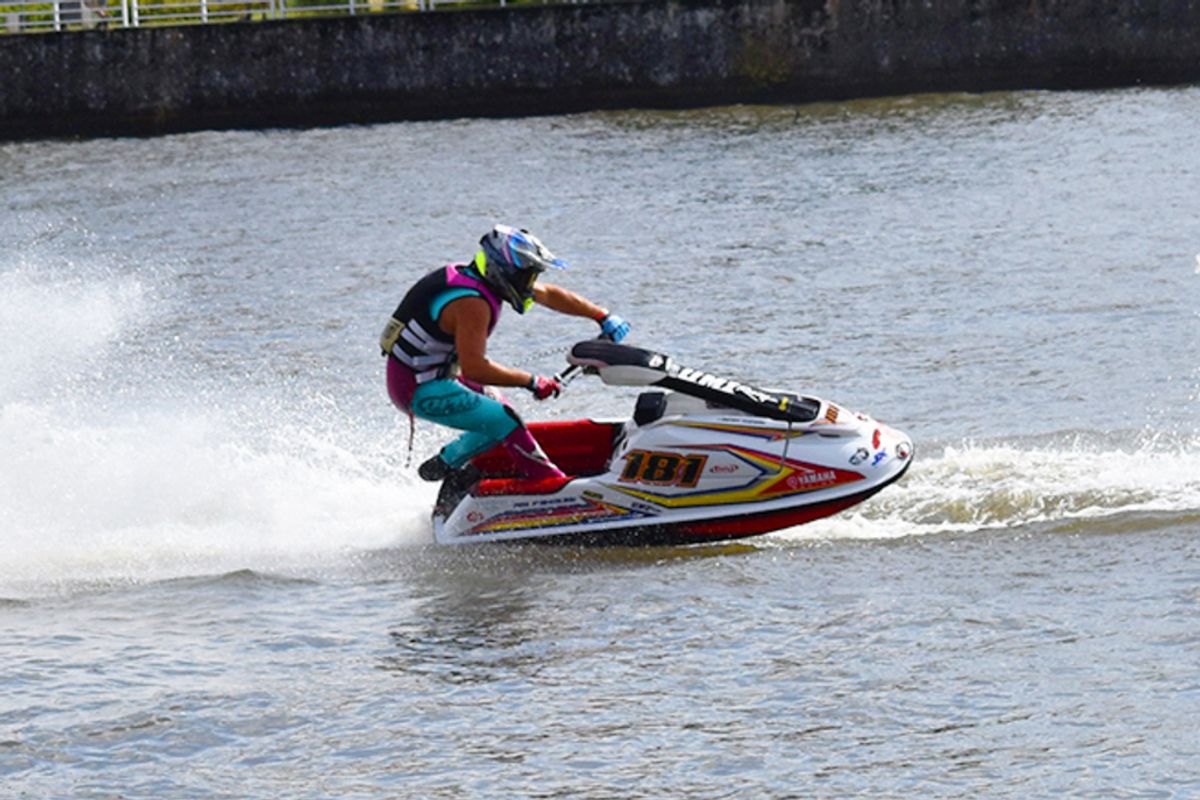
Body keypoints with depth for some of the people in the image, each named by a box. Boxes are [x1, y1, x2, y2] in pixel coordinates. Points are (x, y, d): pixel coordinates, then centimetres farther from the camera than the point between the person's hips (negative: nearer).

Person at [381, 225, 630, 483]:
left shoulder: (484, 279, 2)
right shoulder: (471, 303, -27)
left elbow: (550, 295, 11)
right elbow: (474, 369, -32)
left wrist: (602, 316, 10)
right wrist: (532, 382, -27)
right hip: (419, 390, -10)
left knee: (499, 418, 16)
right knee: (505, 422, -15)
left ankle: (445, 464, 21)